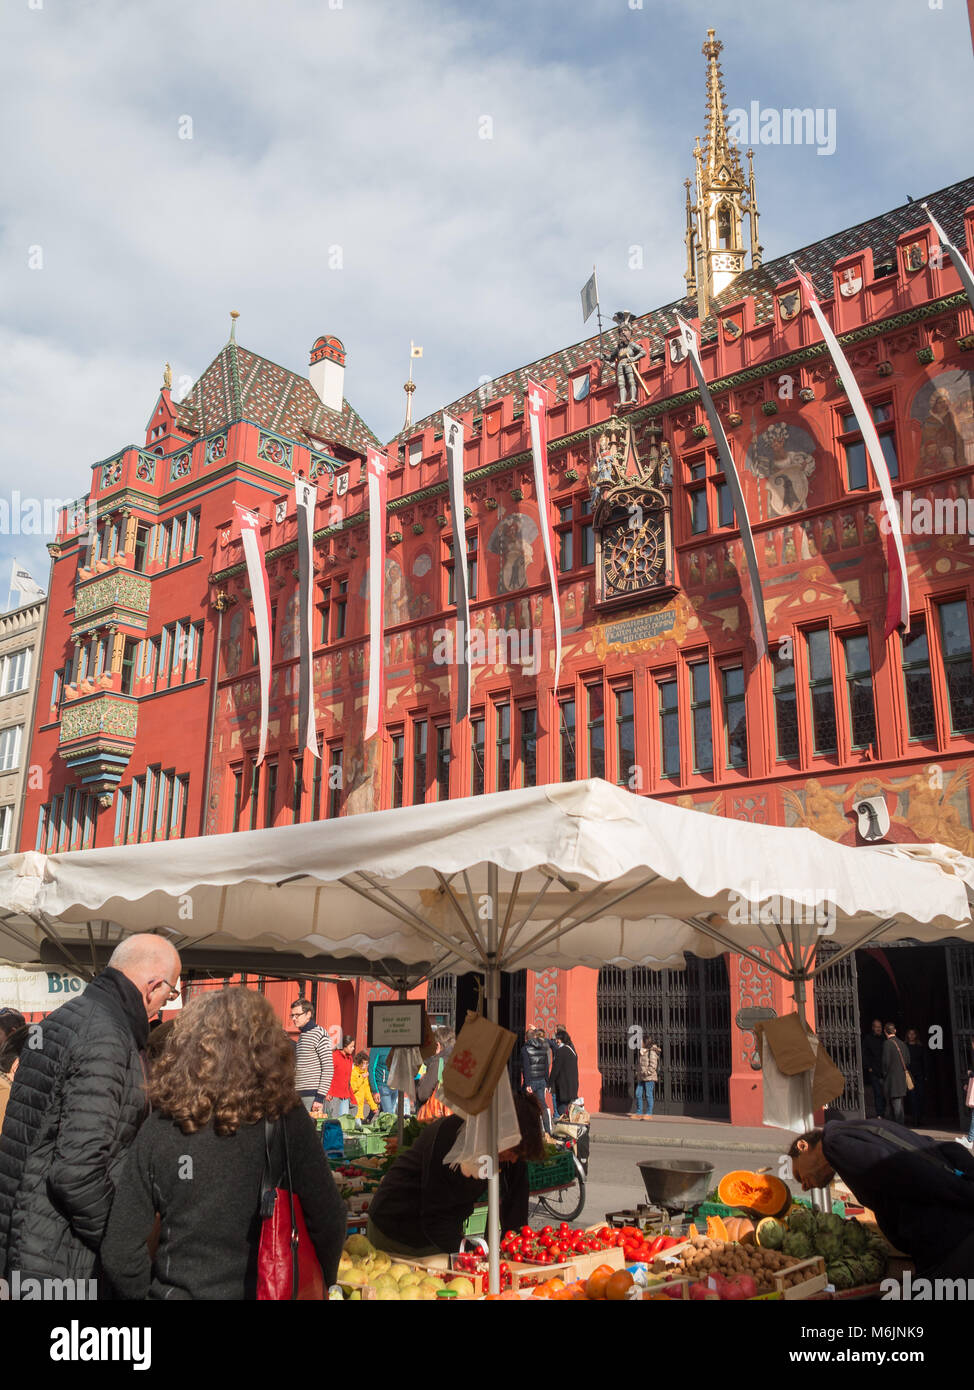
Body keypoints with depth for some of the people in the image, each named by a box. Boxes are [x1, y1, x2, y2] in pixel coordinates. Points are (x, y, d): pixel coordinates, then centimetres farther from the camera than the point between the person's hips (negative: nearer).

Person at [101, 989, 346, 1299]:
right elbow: (328, 1224, -12)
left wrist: (150, 1293, 8)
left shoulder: (159, 1127, -10)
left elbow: (119, 1252, -9)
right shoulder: (287, 1121, -14)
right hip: (268, 1291, -1)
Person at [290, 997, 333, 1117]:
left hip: (313, 1095, -8)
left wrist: (320, 1097, -18)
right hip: (300, 1095, 8)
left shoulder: (319, 1034, -9)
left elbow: (328, 1068, -14)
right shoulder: (301, 1036, 18)